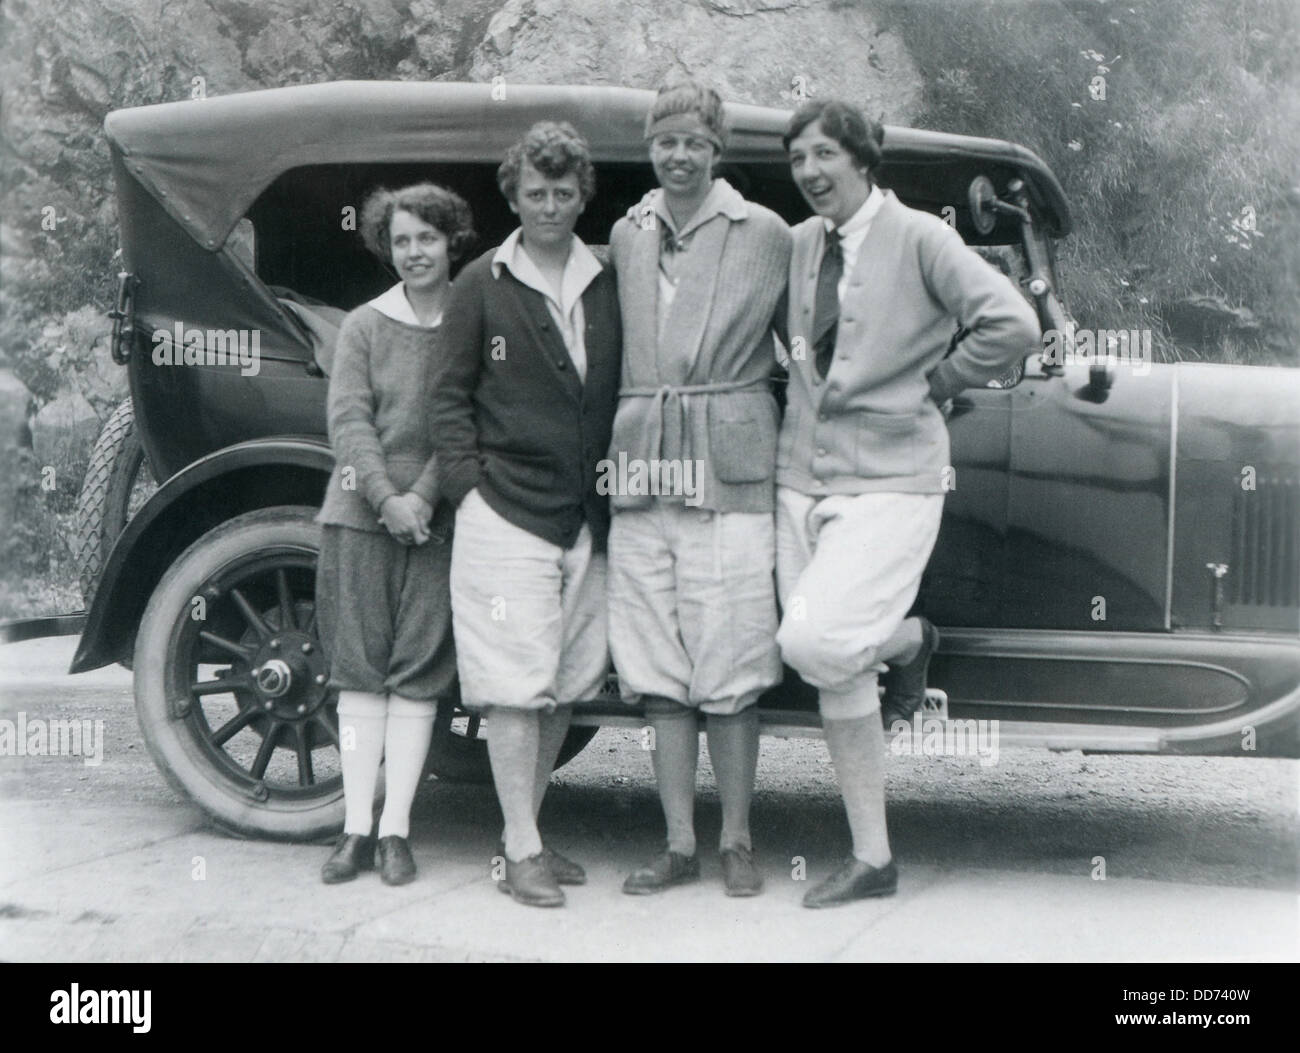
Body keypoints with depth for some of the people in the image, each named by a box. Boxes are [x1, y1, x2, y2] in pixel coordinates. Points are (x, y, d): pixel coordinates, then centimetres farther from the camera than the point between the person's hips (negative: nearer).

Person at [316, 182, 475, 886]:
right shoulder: (364, 325, 7)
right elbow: (348, 419, -1)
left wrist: (424, 497, -13)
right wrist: (386, 498, -12)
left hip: (438, 519, -1)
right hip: (361, 512, 1)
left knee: (418, 671, -1)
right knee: (359, 669, 2)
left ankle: (395, 830, 5)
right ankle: (357, 829, 7)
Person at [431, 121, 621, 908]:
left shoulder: (607, 284, 9)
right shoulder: (484, 284, 1)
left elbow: (619, 395, 15)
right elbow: (451, 394, 3)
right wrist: (468, 483, -7)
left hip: (585, 518, 4)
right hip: (504, 511, -4)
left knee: (567, 684, 9)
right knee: (516, 684, -5)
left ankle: (531, 829, 23)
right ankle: (521, 852, 3)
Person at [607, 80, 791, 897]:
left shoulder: (765, 234, 2)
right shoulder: (626, 237, 14)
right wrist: (618, 450, 12)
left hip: (730, 476, -4)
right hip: (641, 473, 4)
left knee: (729, 675, -1)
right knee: (659, 675, 6)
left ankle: (737, 842, 12)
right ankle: (679, 844, 16)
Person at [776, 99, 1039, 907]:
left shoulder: (918, 238, -6)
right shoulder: (798, 243, 10)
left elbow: (1014, 327, -14)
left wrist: (933, 384, -6)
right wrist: (806, 386, 11)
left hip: (890, 482, -6)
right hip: (803, 479, 6)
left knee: (814, 642, -22)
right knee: (838, 683, 5)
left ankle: (908, 638, 12)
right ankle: (873, 860, 17)